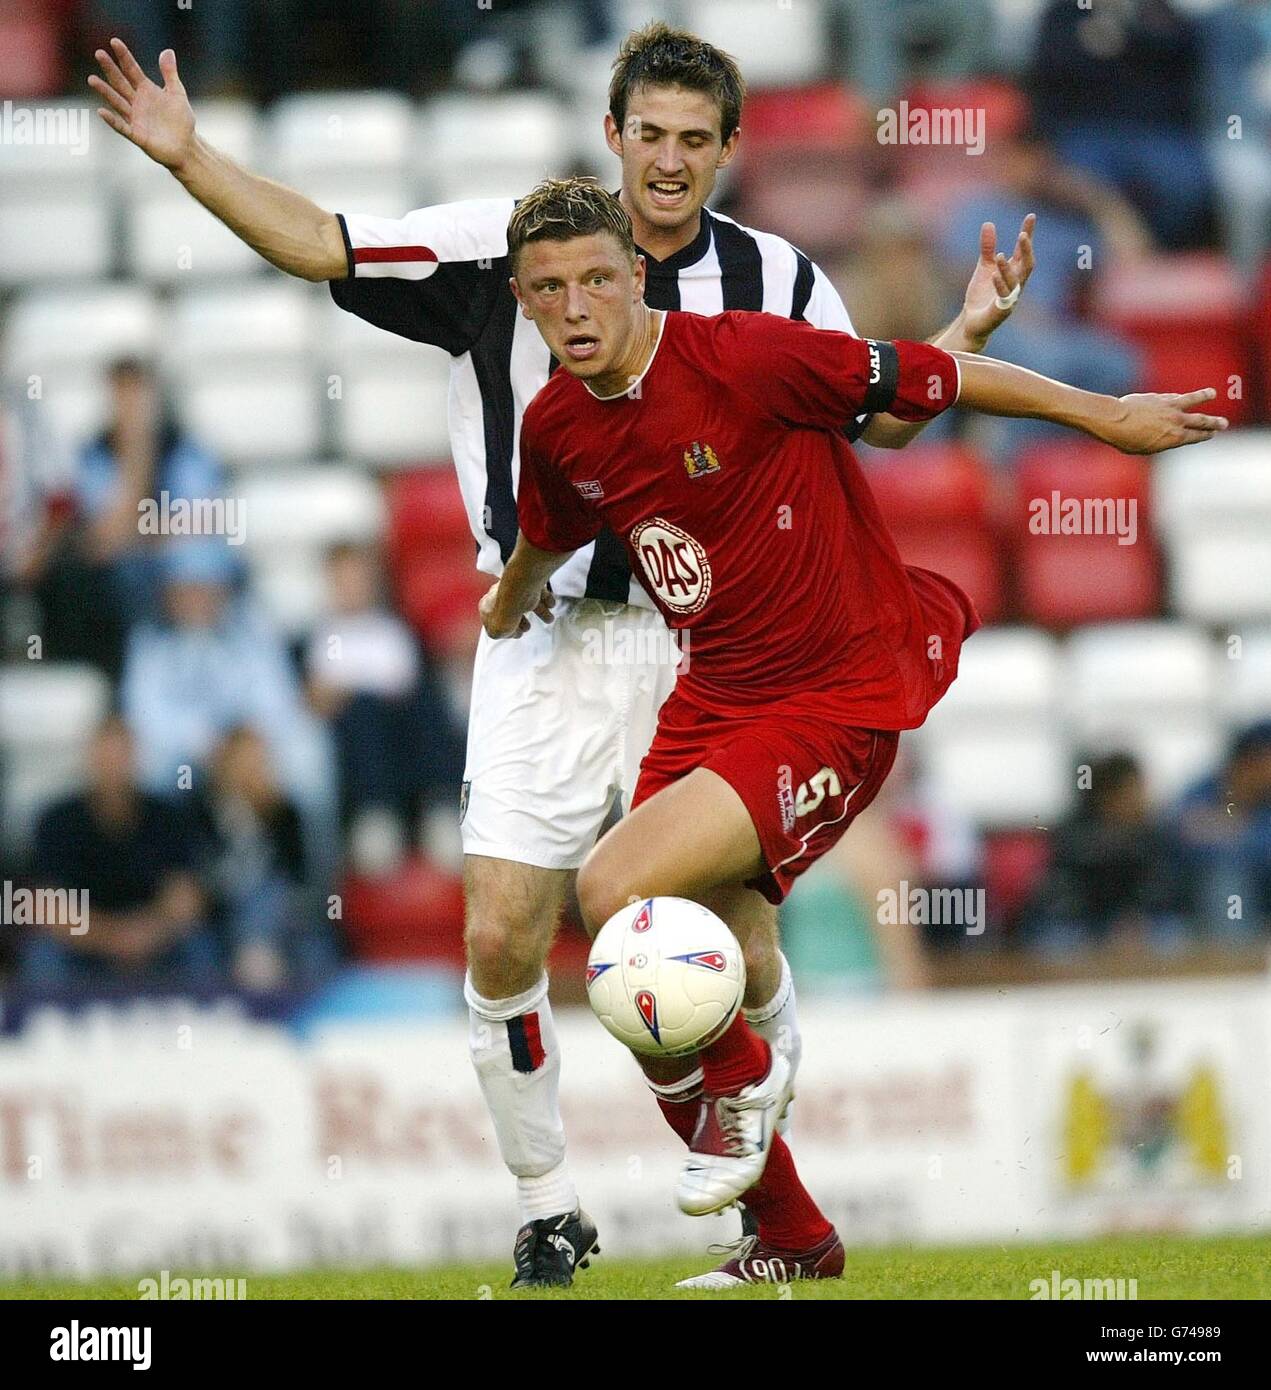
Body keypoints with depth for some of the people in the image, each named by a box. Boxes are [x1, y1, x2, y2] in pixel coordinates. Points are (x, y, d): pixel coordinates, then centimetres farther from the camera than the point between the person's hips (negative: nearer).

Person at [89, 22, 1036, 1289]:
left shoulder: (773, 282, 2)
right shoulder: (506, 245, -3)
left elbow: (880, 419, 10)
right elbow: (322, 246, -3)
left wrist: (967, 331, -6)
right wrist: (186, 157, -12)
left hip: (703, 651, 0)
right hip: (547, 648, 0)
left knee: (740, 956, -2)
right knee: (502, 944, -7)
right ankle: (547, 1208, 12)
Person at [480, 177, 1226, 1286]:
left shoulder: (744, 358, -19)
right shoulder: (556, 429, 1)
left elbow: (927, 379, -11)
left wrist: (1105, 416, -5)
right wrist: (512, 600, 45)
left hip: (841, 703, -7)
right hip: (714, 695, 7)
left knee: (616, 889, -25)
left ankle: (743, 1077, 3)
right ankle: (791, 1240, 26)